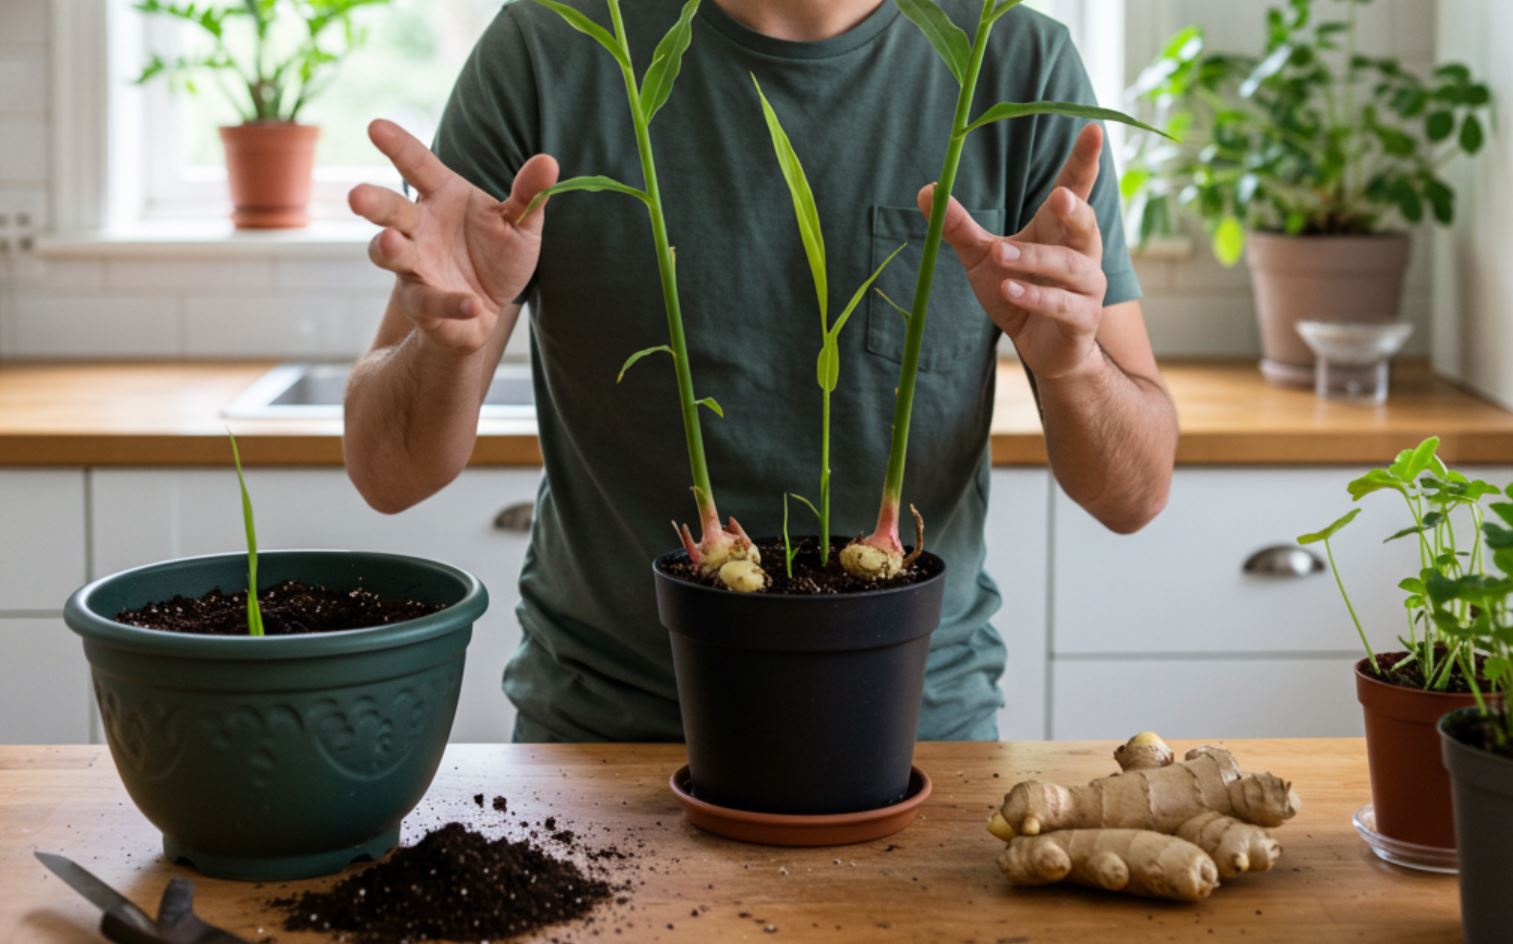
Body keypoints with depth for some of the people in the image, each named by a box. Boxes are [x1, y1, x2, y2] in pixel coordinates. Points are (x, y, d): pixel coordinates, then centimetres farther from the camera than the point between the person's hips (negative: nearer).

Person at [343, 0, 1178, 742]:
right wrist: (448, 342, -29)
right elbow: (387, 474, -7)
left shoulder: (1022, 68, -5)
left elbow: (1134, 493, -3)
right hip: (606, 723, -1)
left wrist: (1073, 366, -25)